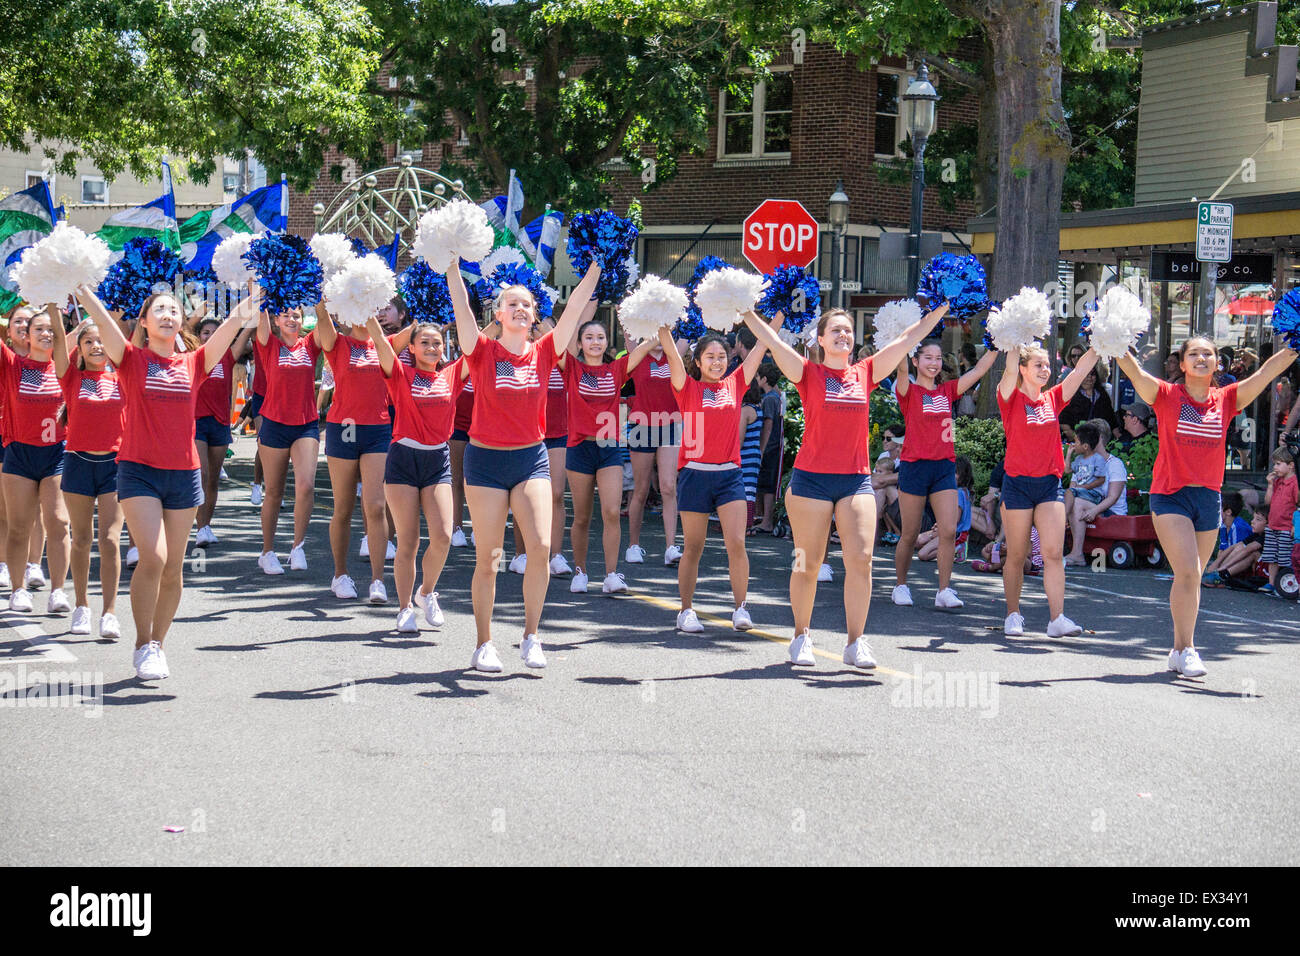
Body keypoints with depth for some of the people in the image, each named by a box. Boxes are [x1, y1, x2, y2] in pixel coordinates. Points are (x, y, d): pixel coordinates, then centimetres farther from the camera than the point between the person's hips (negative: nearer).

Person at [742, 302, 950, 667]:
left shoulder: (865, 373, 10)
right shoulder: (809, 373, 1)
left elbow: (907, 340, 14)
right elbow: (771, 340, -5)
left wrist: (941, 311, 17)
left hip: (857, 479, 3)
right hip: (811, 479, -2)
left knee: (861, 558, -7)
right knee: (808, 564, 3)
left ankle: (855, 643, 0)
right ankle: (802, 636, 19)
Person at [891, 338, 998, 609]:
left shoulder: (948, 390, 11)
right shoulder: (909, 391, -2)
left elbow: (979, 369, 10)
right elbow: (902, 368, -21)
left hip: (944, 467, 4)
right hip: (914, 466, -4)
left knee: (949, 531, -7)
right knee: (910, 535, 3)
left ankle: (944, 590, -2)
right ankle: (900, 586, 20)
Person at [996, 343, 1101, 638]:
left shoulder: (1053, 399, 9)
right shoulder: (1012, 400, -2)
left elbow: (1080, 370, 3)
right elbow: (1010, 368, -20)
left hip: (1050, 483, 3)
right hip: (1017, 483, -3)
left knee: (1054, 553, -6)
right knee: (1016, 555, 4)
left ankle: (1057, 618, -10)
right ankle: (1013, 614, 15)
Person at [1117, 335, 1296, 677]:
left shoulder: (1227, 399, 7)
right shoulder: (1167, 395, -1)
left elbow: (1267, 371, 3)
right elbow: (1134, 371, -14)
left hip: (1209, 497, 4)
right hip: (1170, 495, -4)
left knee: (1192, 578, 10)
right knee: (1187, 572, -15)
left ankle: (1179, 650, 19)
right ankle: (1185, 649, -9)